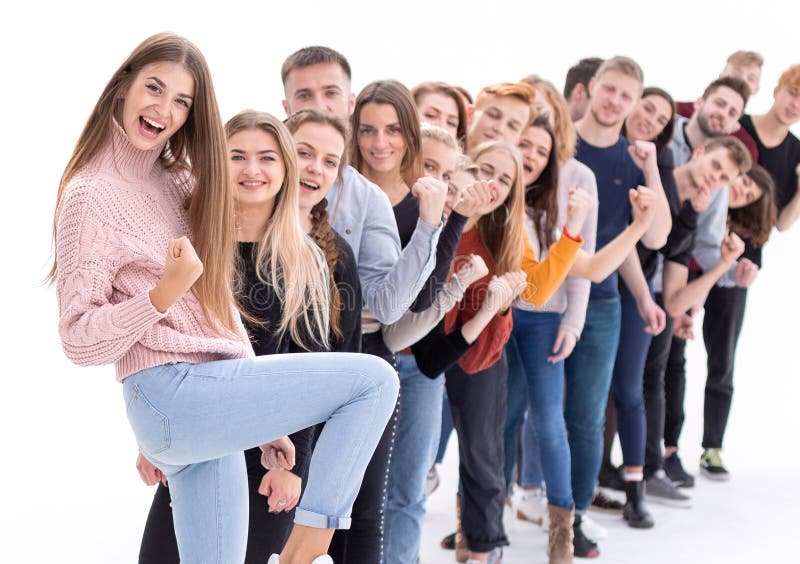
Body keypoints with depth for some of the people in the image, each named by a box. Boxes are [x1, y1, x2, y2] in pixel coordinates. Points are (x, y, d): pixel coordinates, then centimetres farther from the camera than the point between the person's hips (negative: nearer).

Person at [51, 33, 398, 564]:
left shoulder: (178, 180, 17)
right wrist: (164, 294, -25)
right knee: (374, 379, -13)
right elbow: (80, 341, -10)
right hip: (172, 394, -8)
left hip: (216, 405, 8)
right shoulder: (92, 194, -6)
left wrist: (264, 418, 17)